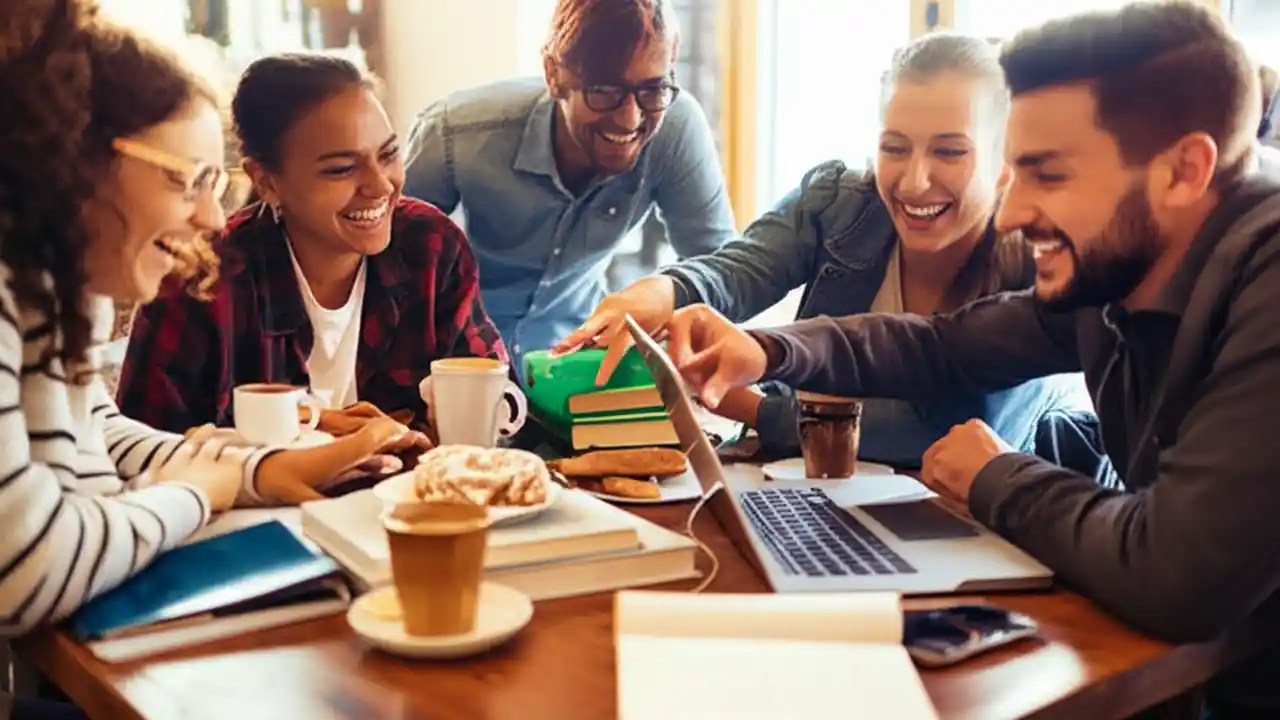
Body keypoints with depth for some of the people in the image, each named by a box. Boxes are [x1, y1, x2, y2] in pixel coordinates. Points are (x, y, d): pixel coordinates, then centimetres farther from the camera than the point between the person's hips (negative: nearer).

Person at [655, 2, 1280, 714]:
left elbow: (1174, 578, -36)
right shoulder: (1106, 272, -2)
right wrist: (766, 351, -5)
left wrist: (997, 482, -15)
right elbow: (944, 344, 12)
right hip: (1173, 661, 6)